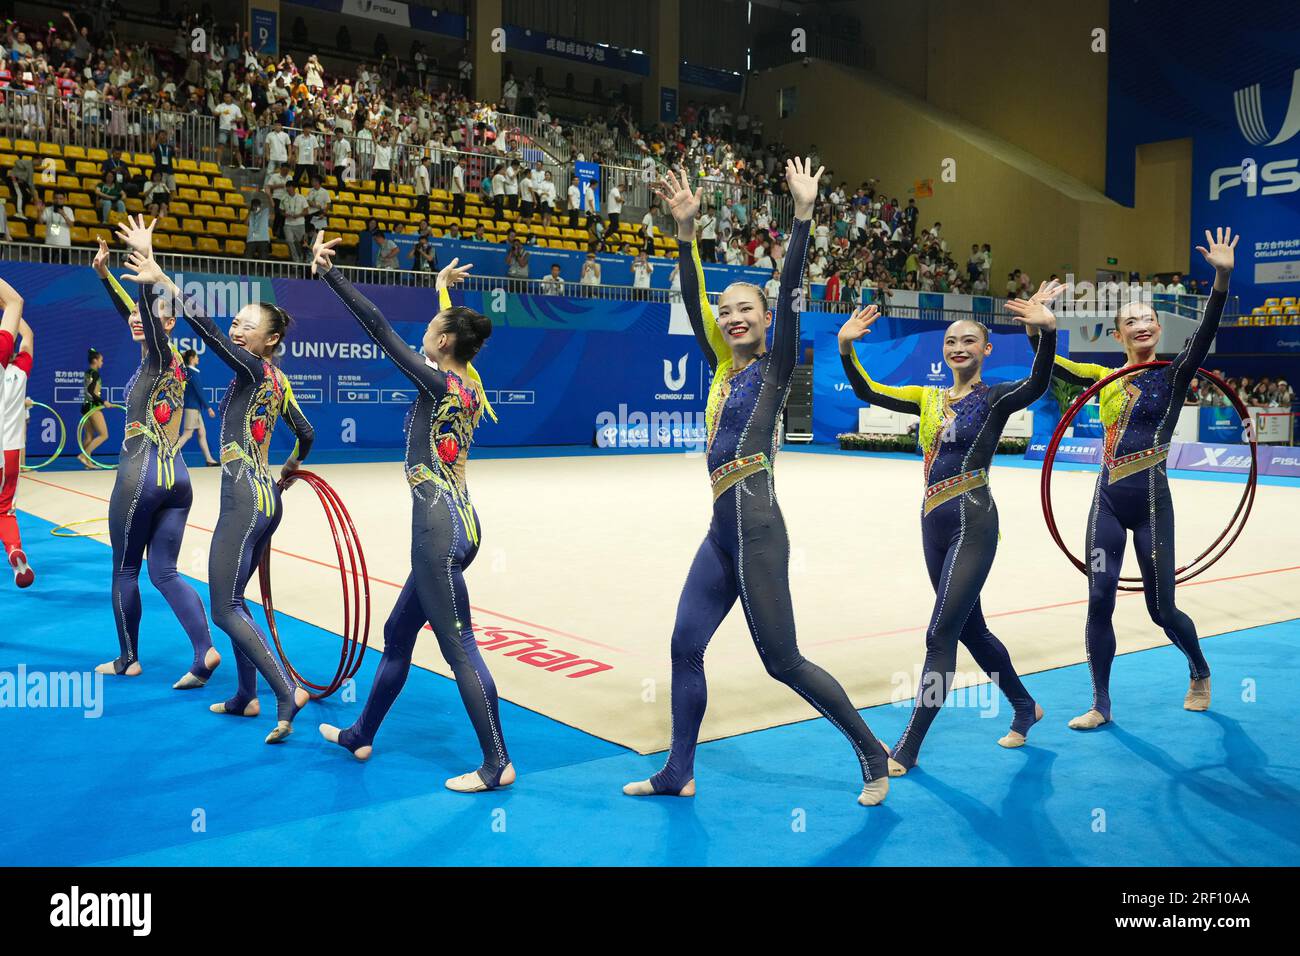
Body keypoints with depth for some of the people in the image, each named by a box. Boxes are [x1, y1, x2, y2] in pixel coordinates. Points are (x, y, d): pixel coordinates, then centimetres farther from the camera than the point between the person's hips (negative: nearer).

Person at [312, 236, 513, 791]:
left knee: (459, 646, -4)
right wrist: (444, 288, 42)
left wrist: (328, 272, -8)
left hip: (439, 526, -9)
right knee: (397, 633, 20)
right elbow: (456, 336, 31)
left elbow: (378, 326, -13)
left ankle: (497, 764, 2)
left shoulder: (439, 384, -12)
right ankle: (361, 735, 34)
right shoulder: (470, 386, 10)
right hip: (458, 522, 9)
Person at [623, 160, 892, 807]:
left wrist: (803, 214, -17)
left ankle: (872, 754, 14)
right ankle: (677, 774, 22)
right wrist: (686, 231, 3)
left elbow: (791, 291, -12)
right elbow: (692, 303, 10)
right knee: (685, 646, 10)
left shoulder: (774, 367, -2)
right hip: (723, 531, 8)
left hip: (755, 527, -8)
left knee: (782, 660, -2)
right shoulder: (724, 367, 14)